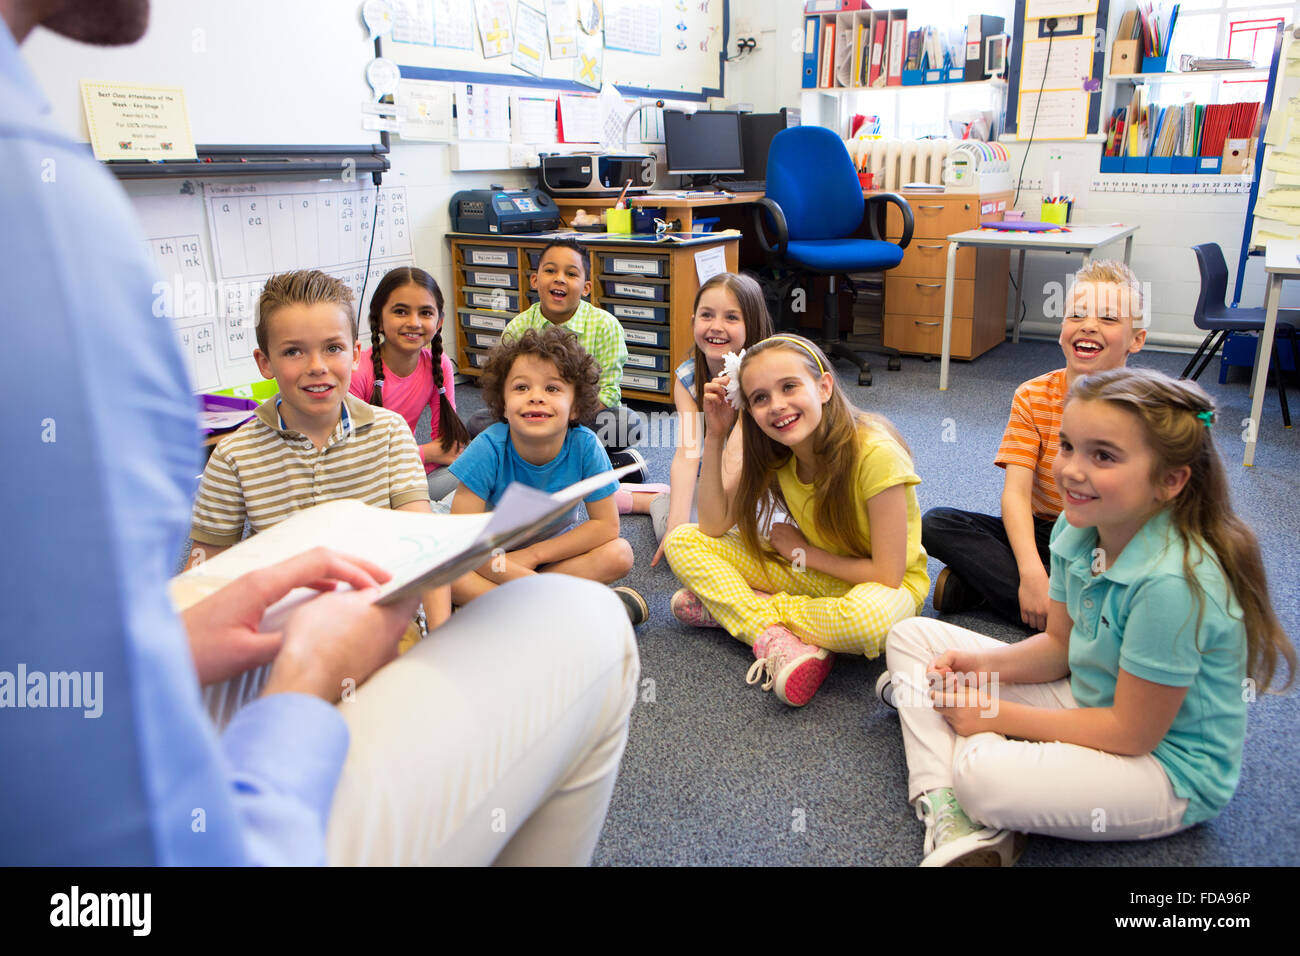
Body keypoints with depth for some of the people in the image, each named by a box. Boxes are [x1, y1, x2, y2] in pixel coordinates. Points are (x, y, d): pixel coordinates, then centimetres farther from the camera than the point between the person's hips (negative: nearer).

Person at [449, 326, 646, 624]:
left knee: (619, 554, -24)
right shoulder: (489, 449, -25)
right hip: (494, 554, -1)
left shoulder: (585, 446, -23)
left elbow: (606, 525, -16)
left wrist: (533, 554, -20)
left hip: (557, 551, 1)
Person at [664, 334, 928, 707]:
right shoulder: (773, 454, -9)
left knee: (867, 621, -44)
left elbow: (888, 574, -24)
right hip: (817, 575, 5)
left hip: (884, 584, -5)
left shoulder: (875, 454, -28)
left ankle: (732, 607, -19)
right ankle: (780, 641, -25)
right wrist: (715, 436, -14)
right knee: (682, 541, -9)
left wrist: (803, 551, -16)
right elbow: (714, 526, -9)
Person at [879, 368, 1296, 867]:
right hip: (1090, 703, 9)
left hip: (1171, 768, -8)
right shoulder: (1078, 528, -7)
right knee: (912, 635, 1)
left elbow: (1132, 733, -23)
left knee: (984, 773, -38)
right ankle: (948, 817, -13)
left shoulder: (1170, 582, -31)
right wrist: (984, 665, -13)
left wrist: (1001, 715, -17)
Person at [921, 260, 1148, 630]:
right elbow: (1016, 492, -15)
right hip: (1041, 534, 2)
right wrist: (1031, 571, -31)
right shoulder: (1033, 398, -4)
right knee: (935, 523, -20)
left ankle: (978, 584, -22)